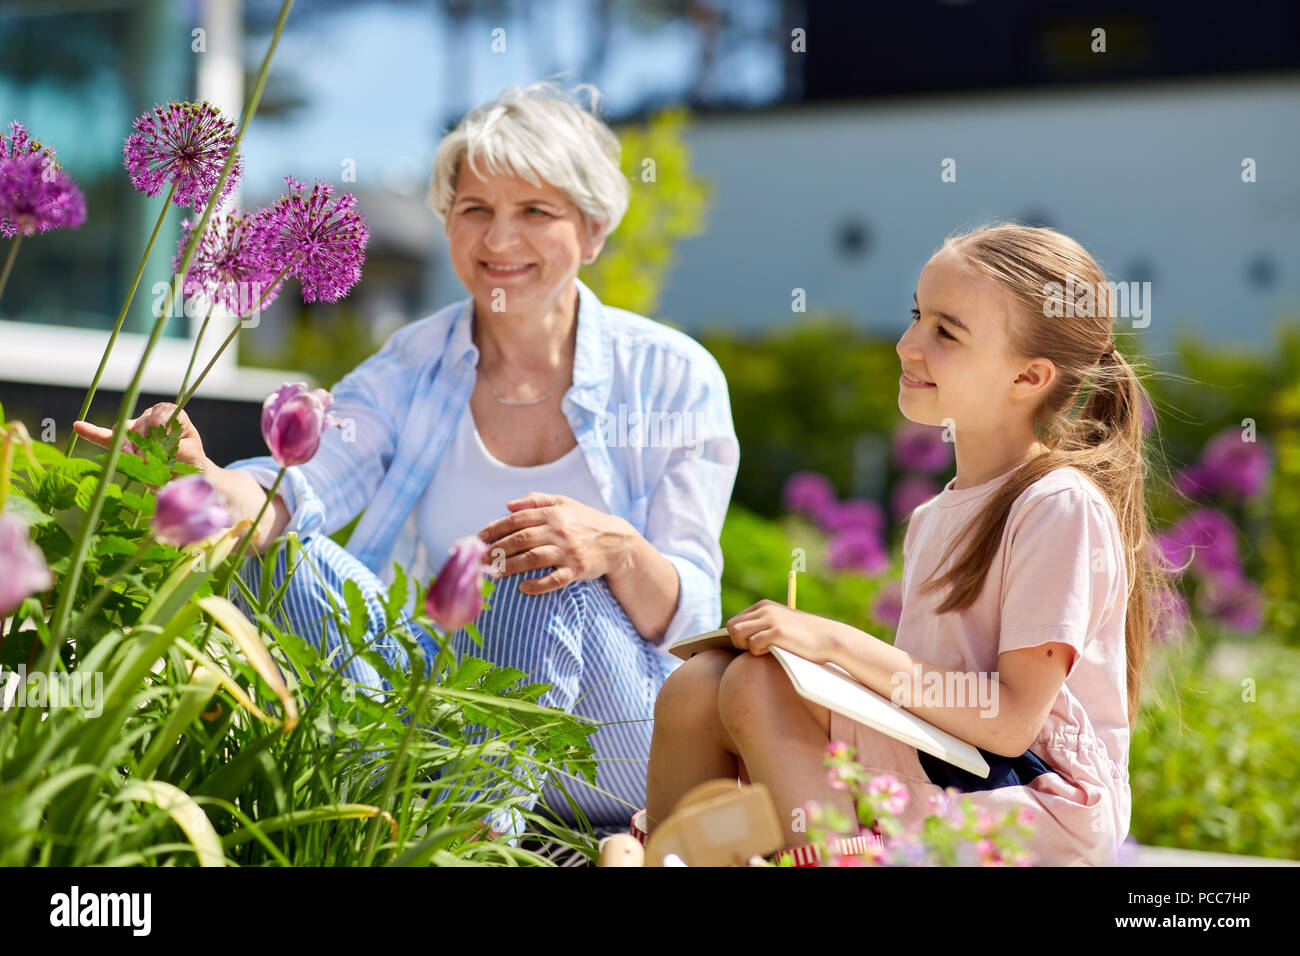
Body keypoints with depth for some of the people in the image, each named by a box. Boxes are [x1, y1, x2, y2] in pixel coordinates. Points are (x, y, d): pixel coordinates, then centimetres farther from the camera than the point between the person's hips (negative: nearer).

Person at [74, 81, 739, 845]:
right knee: (277, 553, -22)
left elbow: (691, 616, -7)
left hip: (617, 742, -2)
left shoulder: (673, 378, -3)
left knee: (552, 571, -32)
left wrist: (619, 552, -30)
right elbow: (294, 493, -16)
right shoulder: (411, 369, 3)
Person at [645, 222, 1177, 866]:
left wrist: (838, 643, -17)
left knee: (758, 686, -22)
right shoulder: (934, 519, 15)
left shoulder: (1061, 506, -12)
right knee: (696, 686, -9)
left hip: (1035, 808, -8)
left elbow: (1012, 719, -17)